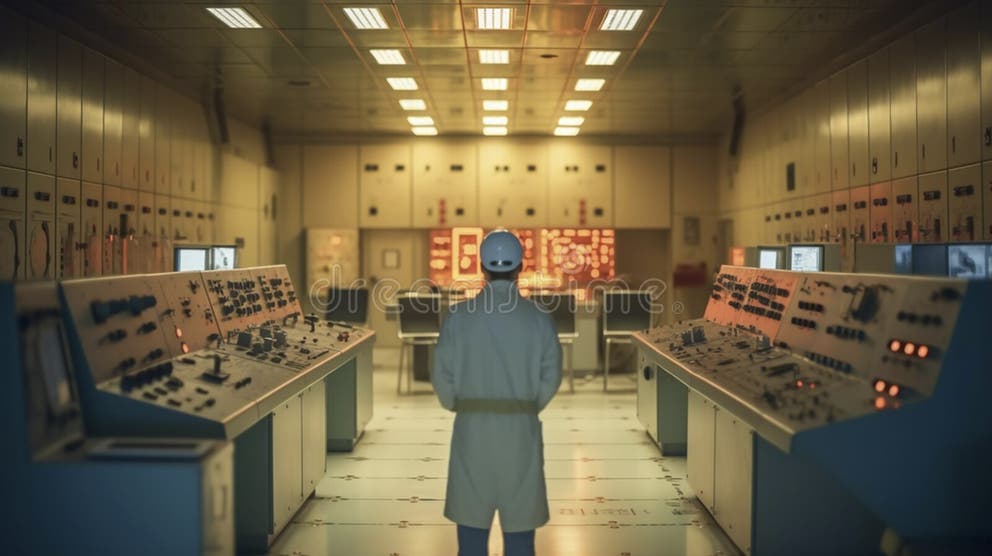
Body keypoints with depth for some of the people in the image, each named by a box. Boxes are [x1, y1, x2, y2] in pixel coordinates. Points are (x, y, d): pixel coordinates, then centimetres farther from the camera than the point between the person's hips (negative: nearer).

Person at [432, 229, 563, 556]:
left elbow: (443, 374, -4)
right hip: (521, 430, 0)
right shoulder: (538, 318, -5)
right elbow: (550, 376, -3)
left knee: (472, 520, 11)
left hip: (472, 428, 0)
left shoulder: (459, 315, -6)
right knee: (519, 520, 10)